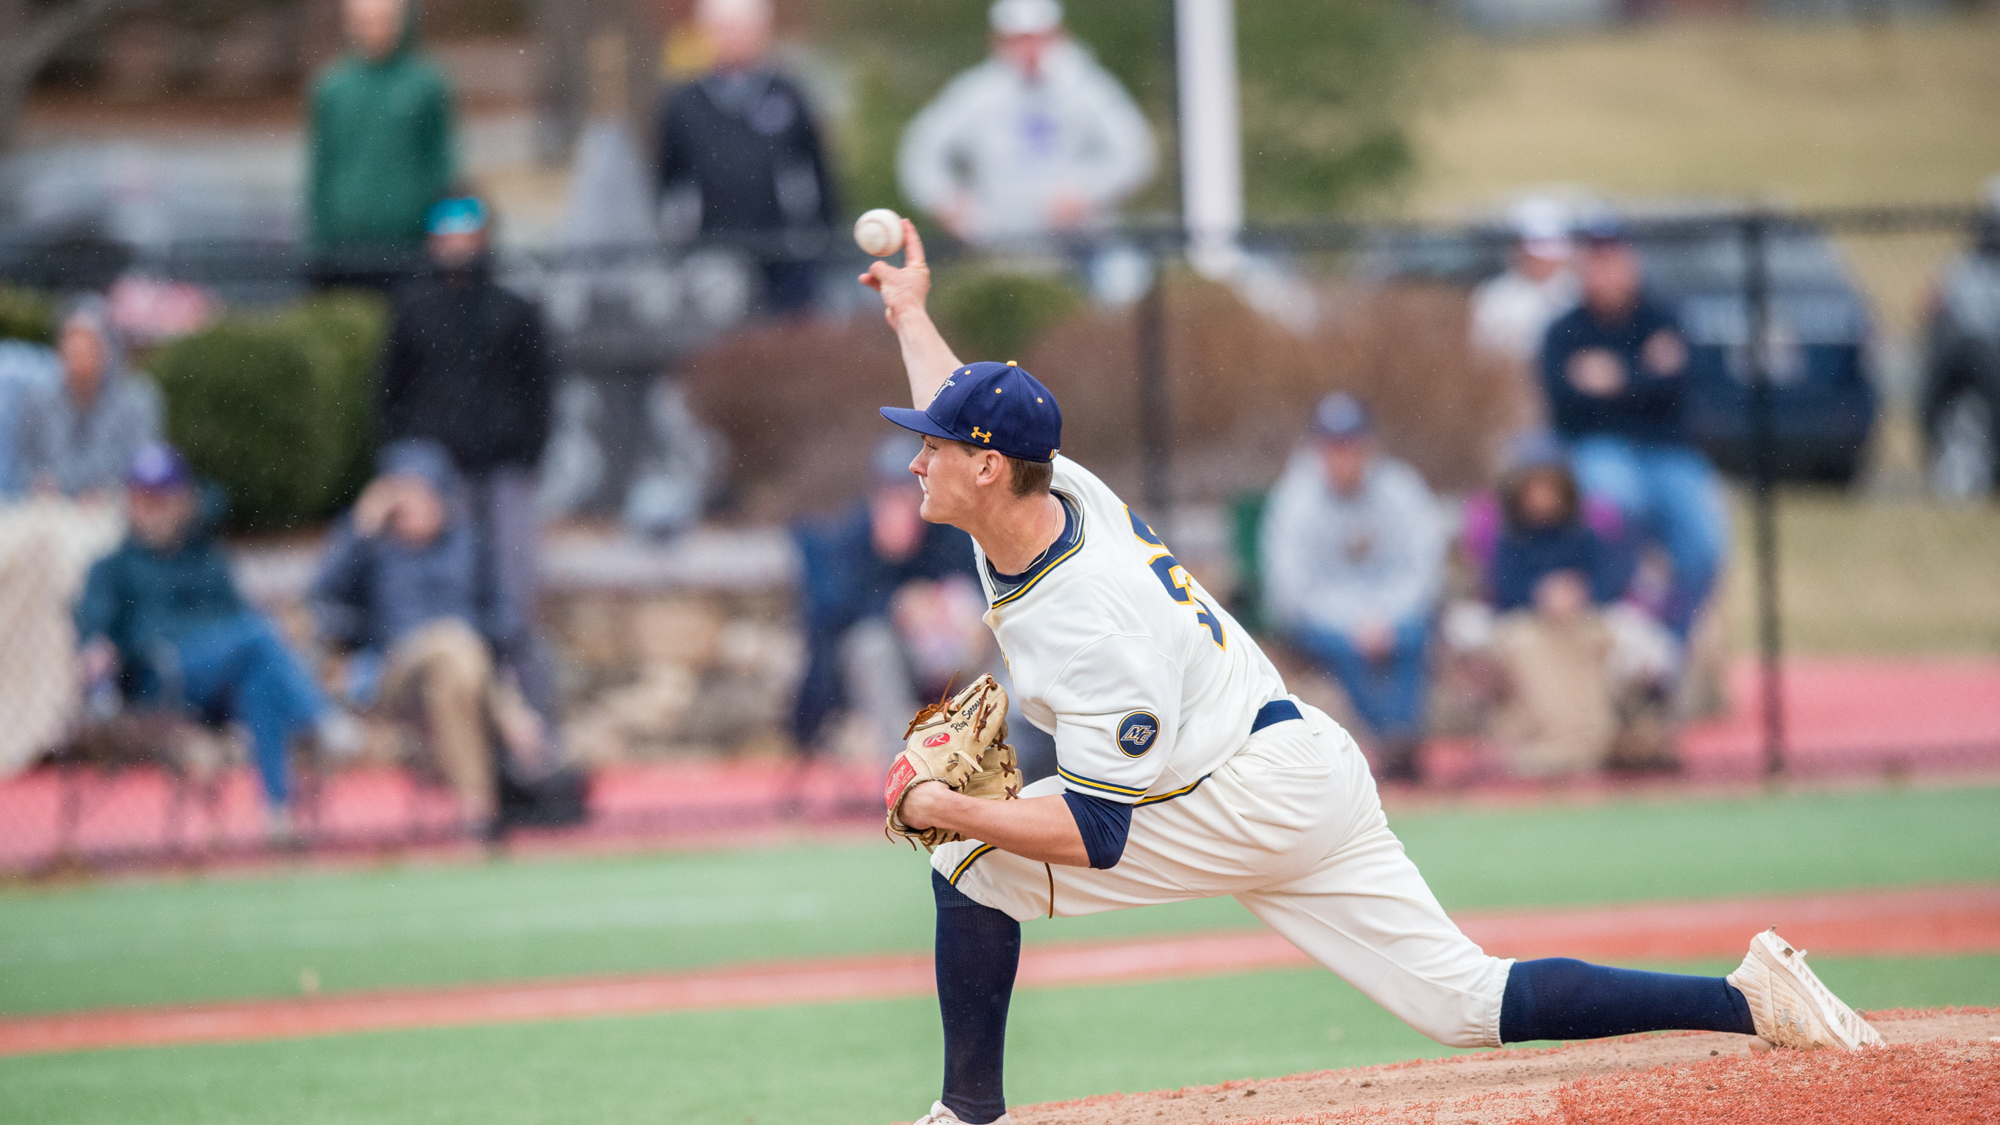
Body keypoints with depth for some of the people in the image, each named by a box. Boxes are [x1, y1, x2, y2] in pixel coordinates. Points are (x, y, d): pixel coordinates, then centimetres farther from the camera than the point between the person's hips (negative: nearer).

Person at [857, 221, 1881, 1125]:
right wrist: (910, 313, 36)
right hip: (1313, 767, 10)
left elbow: (1100, 833, -27)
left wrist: (952, 811, -20)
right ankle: (1747, 999, -1)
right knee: (1473, 1005, 6)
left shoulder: (1093, 619, -25)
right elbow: (970, 415, 26)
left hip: (1249, 803, -10)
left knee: (970, 859, -6)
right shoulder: (1059, 488, 0)